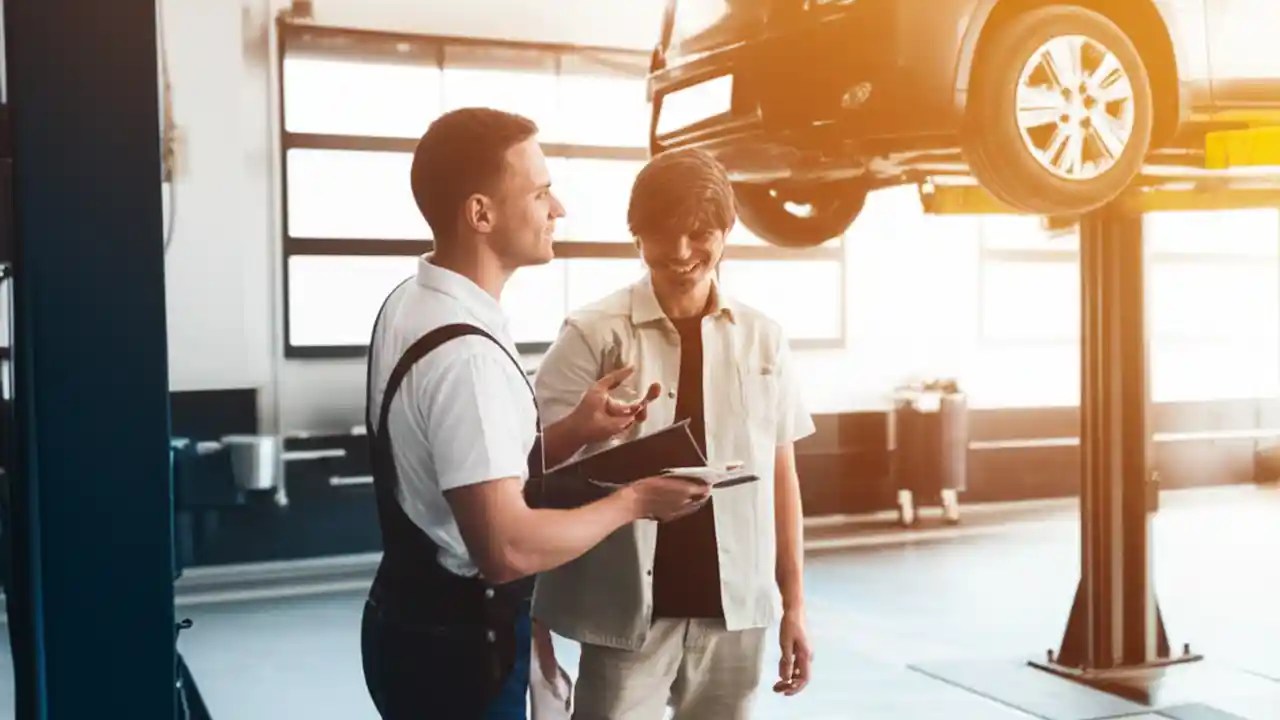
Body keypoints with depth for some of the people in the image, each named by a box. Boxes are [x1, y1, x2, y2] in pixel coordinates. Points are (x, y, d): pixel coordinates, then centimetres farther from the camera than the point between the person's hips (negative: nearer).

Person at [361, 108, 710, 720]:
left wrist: (572, 432, -2)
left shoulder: (412, 305, 3)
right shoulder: (465, 354, -28)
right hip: (457, 642, -9)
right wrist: (632, 502, -17)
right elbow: (508, 547, -30)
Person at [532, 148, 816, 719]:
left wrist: (793, 603, 10)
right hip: (628, 609, -3)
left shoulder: (763, 339, 3)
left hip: (735, 607, 3)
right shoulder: (594, 335, -6)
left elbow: (780, 475, 9)